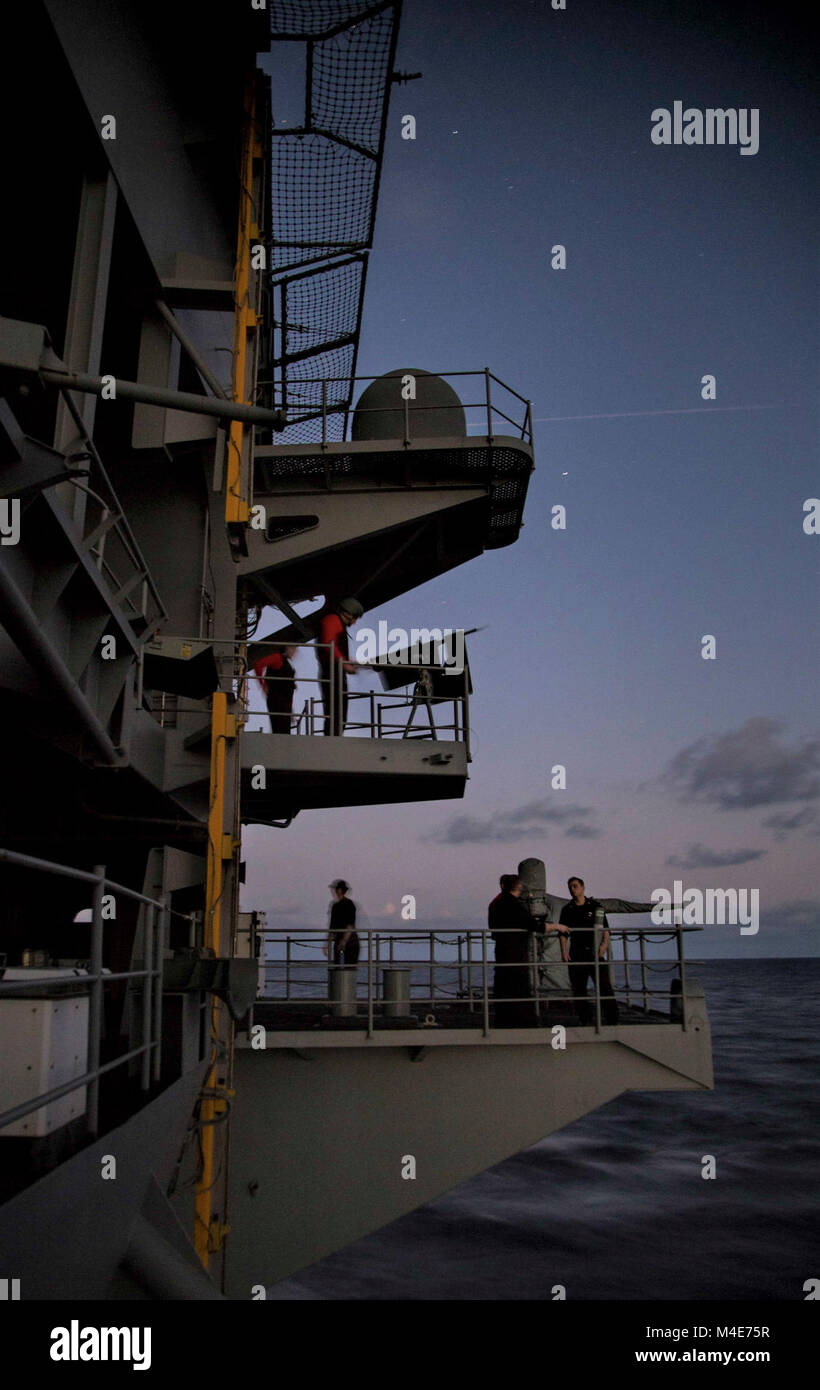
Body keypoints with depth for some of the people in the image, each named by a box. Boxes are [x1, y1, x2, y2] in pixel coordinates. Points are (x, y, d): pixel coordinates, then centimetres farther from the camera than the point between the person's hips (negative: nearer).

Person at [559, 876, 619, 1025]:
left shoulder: (595, 906, 7)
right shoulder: (567, 910, 11)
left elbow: (605, 929, 5)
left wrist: (605, 944, -11)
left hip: (595, 952, -2)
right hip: (576, 955, 2)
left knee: (604, 985, -9)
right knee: (578, 989, 4)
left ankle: (612, 1019, -6)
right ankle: (585, 1020, 13)